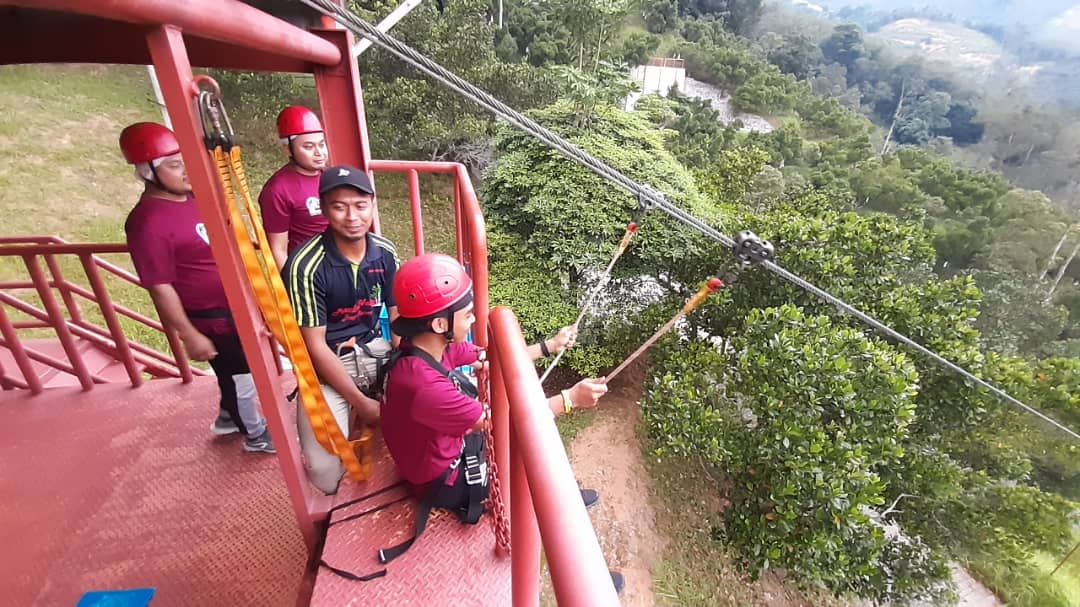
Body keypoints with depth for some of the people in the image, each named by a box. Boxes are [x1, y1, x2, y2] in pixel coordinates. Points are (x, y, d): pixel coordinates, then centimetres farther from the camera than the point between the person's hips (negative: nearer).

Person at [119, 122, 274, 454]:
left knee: (239, 369, 25)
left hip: (237, 304, 8)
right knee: (239, 374, 10)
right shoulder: (148, 223, -23)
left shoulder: (194, 197, 2)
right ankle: (257, 435, 31)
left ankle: (229, 417, 49)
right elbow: (161, 289, -20)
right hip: (213, 318, -8)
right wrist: (190, 335, -16)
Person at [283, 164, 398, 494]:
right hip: (326, 366, -4)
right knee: (325, 472, -18)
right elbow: (315, 346, -17)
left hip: (374, 350, 4)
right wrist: (360, 402, -17)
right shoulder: (306, 265, -20)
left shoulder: (385, 253, -6)